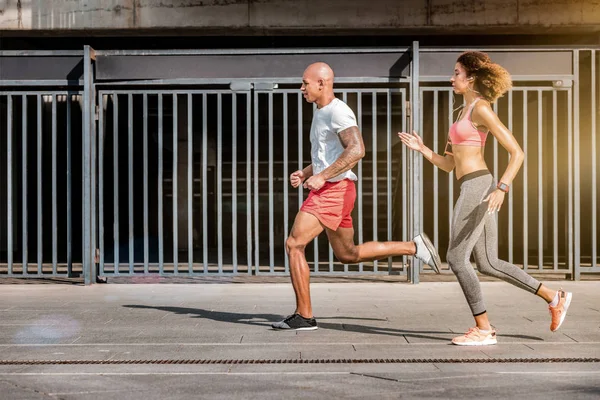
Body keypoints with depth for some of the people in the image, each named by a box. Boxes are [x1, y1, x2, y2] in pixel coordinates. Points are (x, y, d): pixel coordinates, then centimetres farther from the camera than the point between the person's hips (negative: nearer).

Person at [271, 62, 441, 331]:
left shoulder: (337, 111, -12)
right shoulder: (321, 113, 19)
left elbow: (356, 150, -25)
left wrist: (322, 177, -25)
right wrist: (304, 174, 11)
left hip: (333, 189, -11)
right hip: (328, 190, 11)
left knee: (294, 245, -10)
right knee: (347, 254, 18)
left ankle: (304, 316, -4)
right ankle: (414, 247, 21)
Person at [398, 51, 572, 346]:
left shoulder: (480, 108, -8)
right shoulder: (465, 112, 20)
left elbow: (517, 153, -13)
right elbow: (448, 164, 19)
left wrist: (502, 188, -24)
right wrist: (421, 148, 7)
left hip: (477, 187, -10)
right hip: (474, 189, 10)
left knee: (456, 258, -5)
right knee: (488, 264, 11)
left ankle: (484, 329, 3)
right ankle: (554, 298, 18)